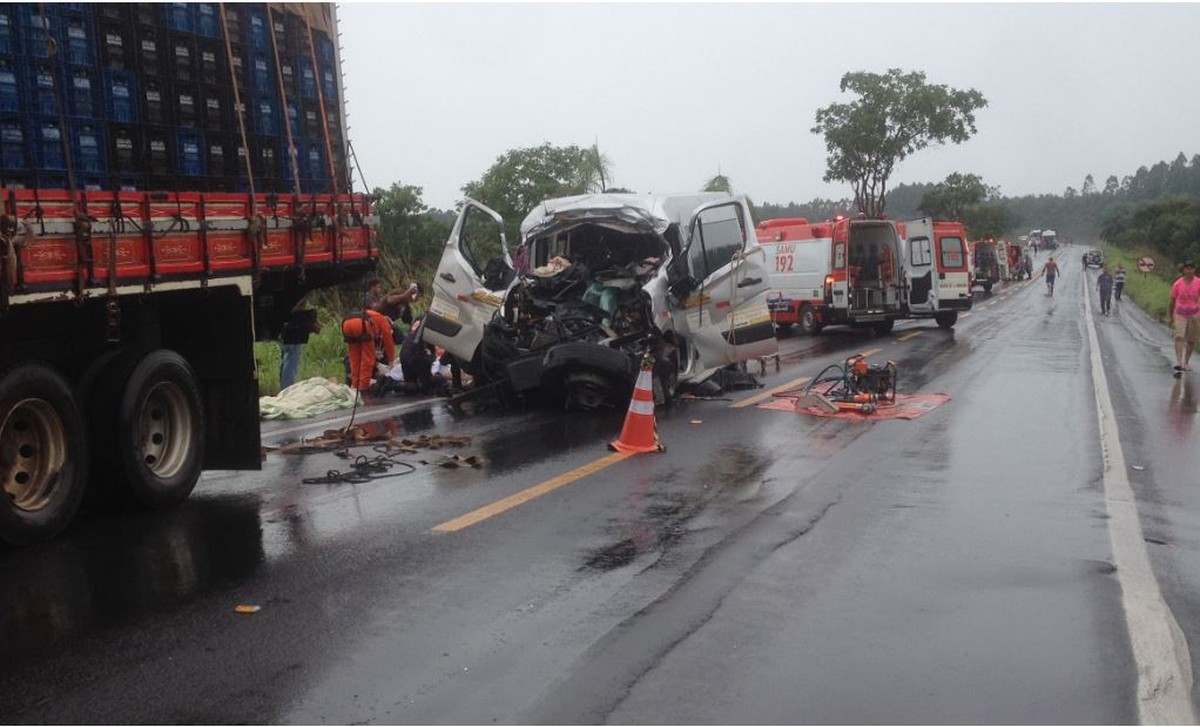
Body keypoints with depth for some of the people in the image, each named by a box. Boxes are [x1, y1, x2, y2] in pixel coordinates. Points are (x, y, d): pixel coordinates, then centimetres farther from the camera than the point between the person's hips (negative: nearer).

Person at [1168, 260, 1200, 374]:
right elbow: (1173, 301, 6)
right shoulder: (1177, 284, -4)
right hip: (1180, 315, -1)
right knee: (1179, 337, -17)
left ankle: (1186, 362, 26)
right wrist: (1170, 317, 12)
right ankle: (1179, 363, -27)